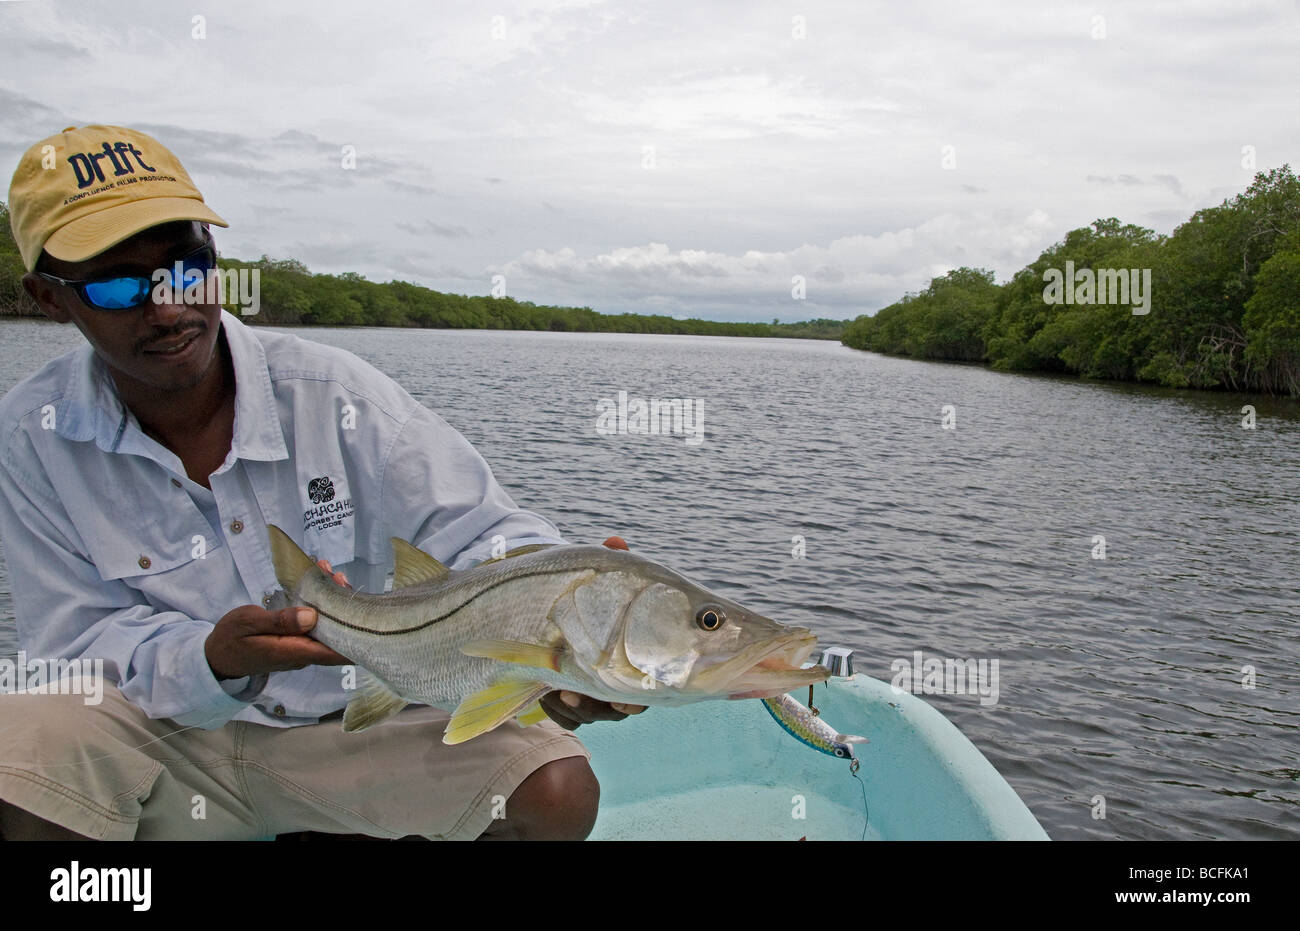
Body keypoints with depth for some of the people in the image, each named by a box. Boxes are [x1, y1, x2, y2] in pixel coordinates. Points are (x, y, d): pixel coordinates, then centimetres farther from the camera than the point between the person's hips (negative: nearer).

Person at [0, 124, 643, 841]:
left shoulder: (332, 394, -15)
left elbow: (482, 536, -17)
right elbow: (77, 642, -8)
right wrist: (211, 659, -30)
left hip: (354, 725, 1)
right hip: (162, 735, 0)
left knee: (559, 791, -20)